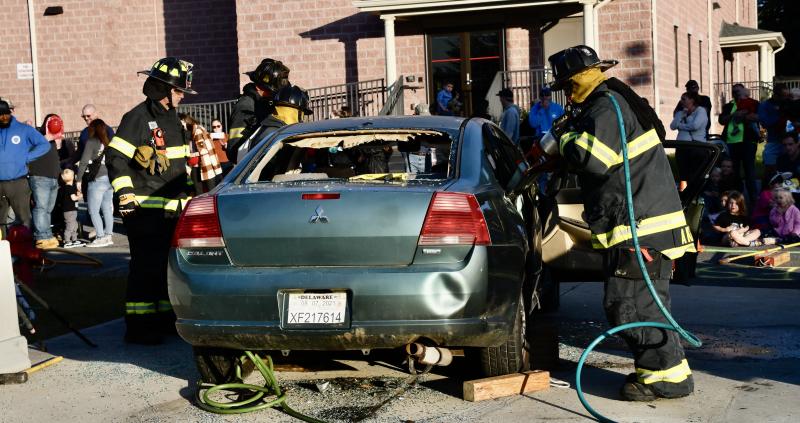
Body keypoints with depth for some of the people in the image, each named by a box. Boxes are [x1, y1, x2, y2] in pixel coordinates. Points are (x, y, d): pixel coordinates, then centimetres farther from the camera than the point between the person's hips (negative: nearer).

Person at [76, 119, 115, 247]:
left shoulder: (91, 142, -5)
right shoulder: (109, 142, 10)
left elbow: (84, 162, -8)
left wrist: (79, 179, -1)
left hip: (97, 180, -6)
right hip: (110, 179, 6)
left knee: (93, 210, 0)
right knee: (107, 209, 10)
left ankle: (100, 238, -3)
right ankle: (108, 236, 13)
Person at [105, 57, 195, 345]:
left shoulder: (173, 119, 18)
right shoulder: (138, 118, -10)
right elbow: (115, 157, -14)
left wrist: (184, 196, 26)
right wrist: (125, 195, -19)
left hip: (172, 208, 9)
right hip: (145, 209, -9)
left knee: (171, 265, 13)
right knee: (145, 267, -6)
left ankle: (166, 318, 24)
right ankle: (138, 326, 0)